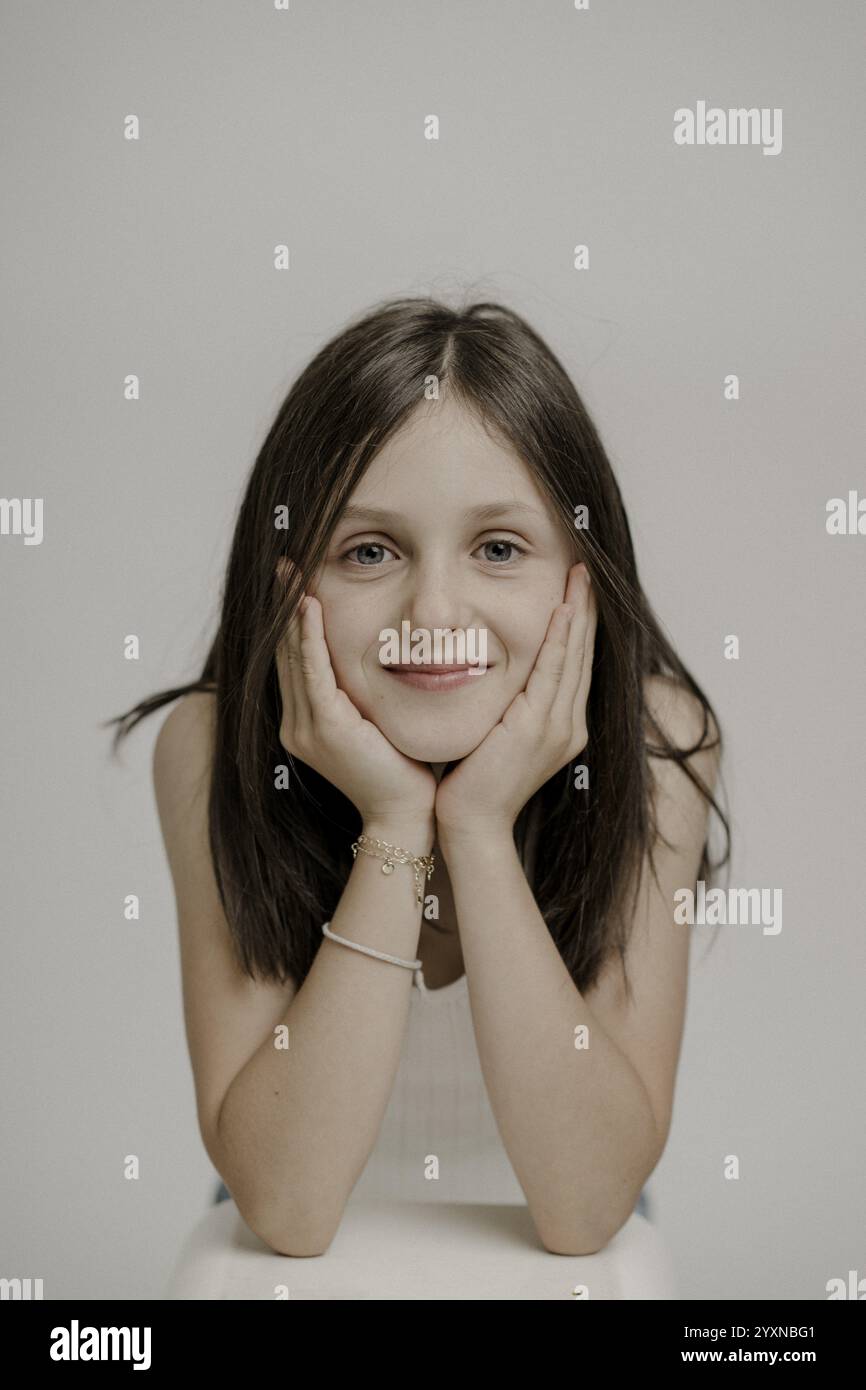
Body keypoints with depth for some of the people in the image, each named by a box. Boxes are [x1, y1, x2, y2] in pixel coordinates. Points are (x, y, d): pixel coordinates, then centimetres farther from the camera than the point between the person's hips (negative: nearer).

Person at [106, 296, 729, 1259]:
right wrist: (394, 830, -26)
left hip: (570, 1264, 0)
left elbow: (585, 1209, -19)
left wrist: (482, 828, -27)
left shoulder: (655, 743, -16)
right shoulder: (213, 749, -16)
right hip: (296, 1262, 0)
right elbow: (283, 1207, -19)